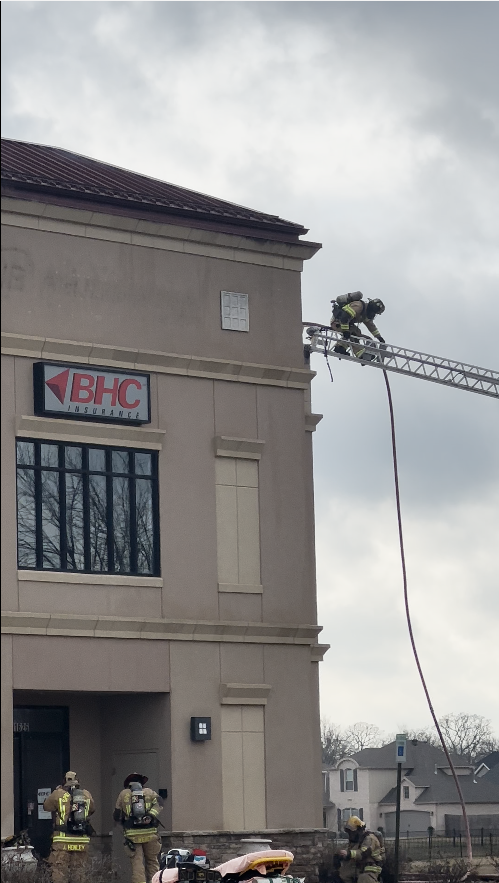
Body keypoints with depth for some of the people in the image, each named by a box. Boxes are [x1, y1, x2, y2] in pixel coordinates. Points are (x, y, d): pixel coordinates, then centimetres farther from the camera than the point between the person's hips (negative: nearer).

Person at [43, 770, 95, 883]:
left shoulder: (58, 794, -3)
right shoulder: (86, 795, 6)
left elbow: (46, 806, 12)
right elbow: (91, 810, 21)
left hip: (63, 841, -3)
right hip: (81, 841, 3)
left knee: (59, 872, -1)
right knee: (79, 871, 11)